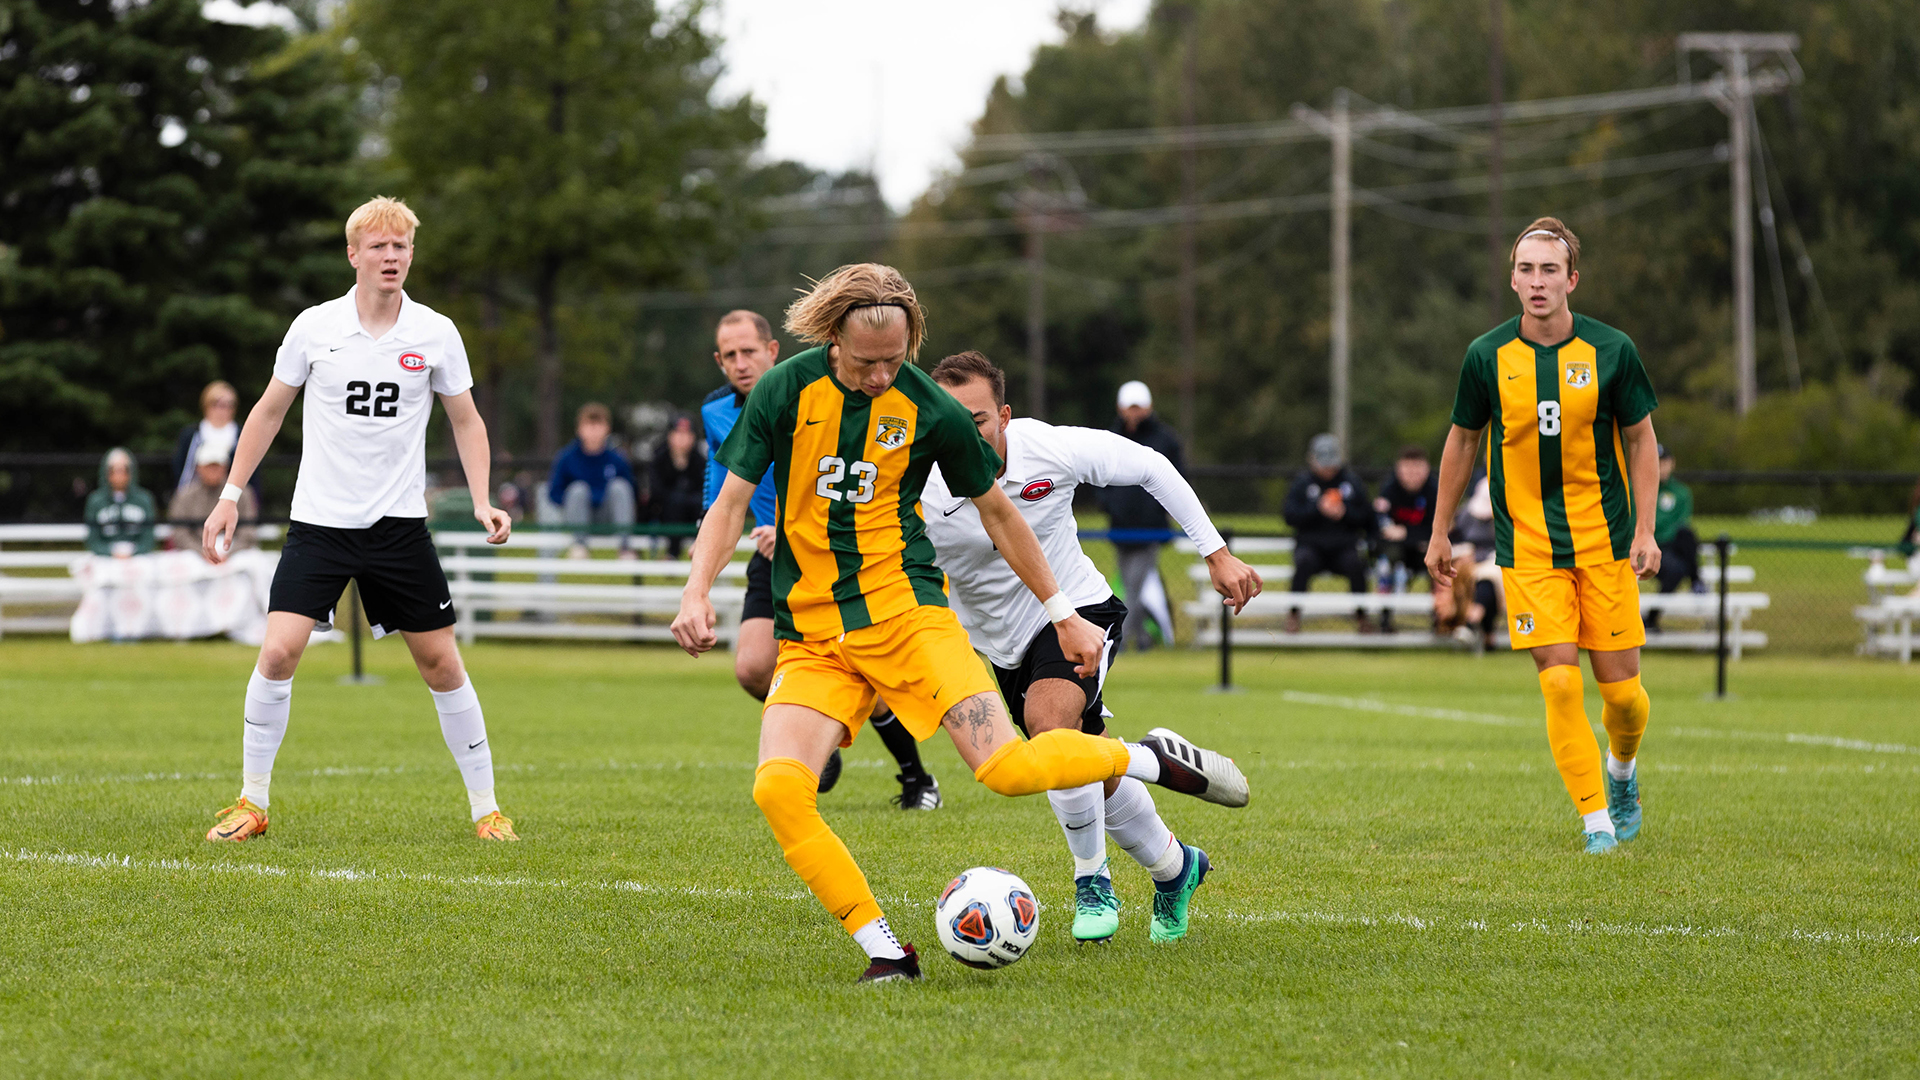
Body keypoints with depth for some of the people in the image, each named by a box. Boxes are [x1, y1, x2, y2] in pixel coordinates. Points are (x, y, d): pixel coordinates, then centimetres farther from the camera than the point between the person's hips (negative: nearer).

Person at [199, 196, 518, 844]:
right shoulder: (314, 327, -1)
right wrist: (230, 496, 8)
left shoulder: (436, 334, -1)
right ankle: (252, 803, 1)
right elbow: (269, 410, 10)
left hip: (399, 523, 0)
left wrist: (482, 501, -4)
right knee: (278, 652, -13)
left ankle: (485, 808, 13)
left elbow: (466, 421, 10)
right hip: (318, 521, 0)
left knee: (441, 665, 0)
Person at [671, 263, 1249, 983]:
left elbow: (996, 511, 12)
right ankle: (886, 952, -13)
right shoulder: (786, 392, -2)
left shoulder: (930, 409, -2)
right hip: (809, 637, 2)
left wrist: (1063, 614, 16)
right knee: (778, 789, -23)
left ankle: (1148, 759, 8)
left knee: (1006, 769, -20)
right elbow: (731, 503, 3)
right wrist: (696, 593, -14)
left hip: (904, 609, -1)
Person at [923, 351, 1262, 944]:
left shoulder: (1051, 449, -23)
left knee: (1048, 717, -32)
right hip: (1004, 644, 3)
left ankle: (1092, 878, -14)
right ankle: (1172, 867, 42)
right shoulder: (921, 495, -23)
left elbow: (1151, 467, -7)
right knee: (1099, 777, 12)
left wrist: (1217, 554, -6)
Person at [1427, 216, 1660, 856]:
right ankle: (1595, 818, 0)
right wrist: (1440, 533, 13)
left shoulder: (1611, 350, -5)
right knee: (1559, 680, -11)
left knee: (1620, 686, 1)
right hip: (1528, 546, 0)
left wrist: (1645, 531, -3)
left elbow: (1641, 438, 5)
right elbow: (1462, 441, 10)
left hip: (1604, 541, 0)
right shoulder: (1488, 356, -3)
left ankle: (1622, 767, 35)